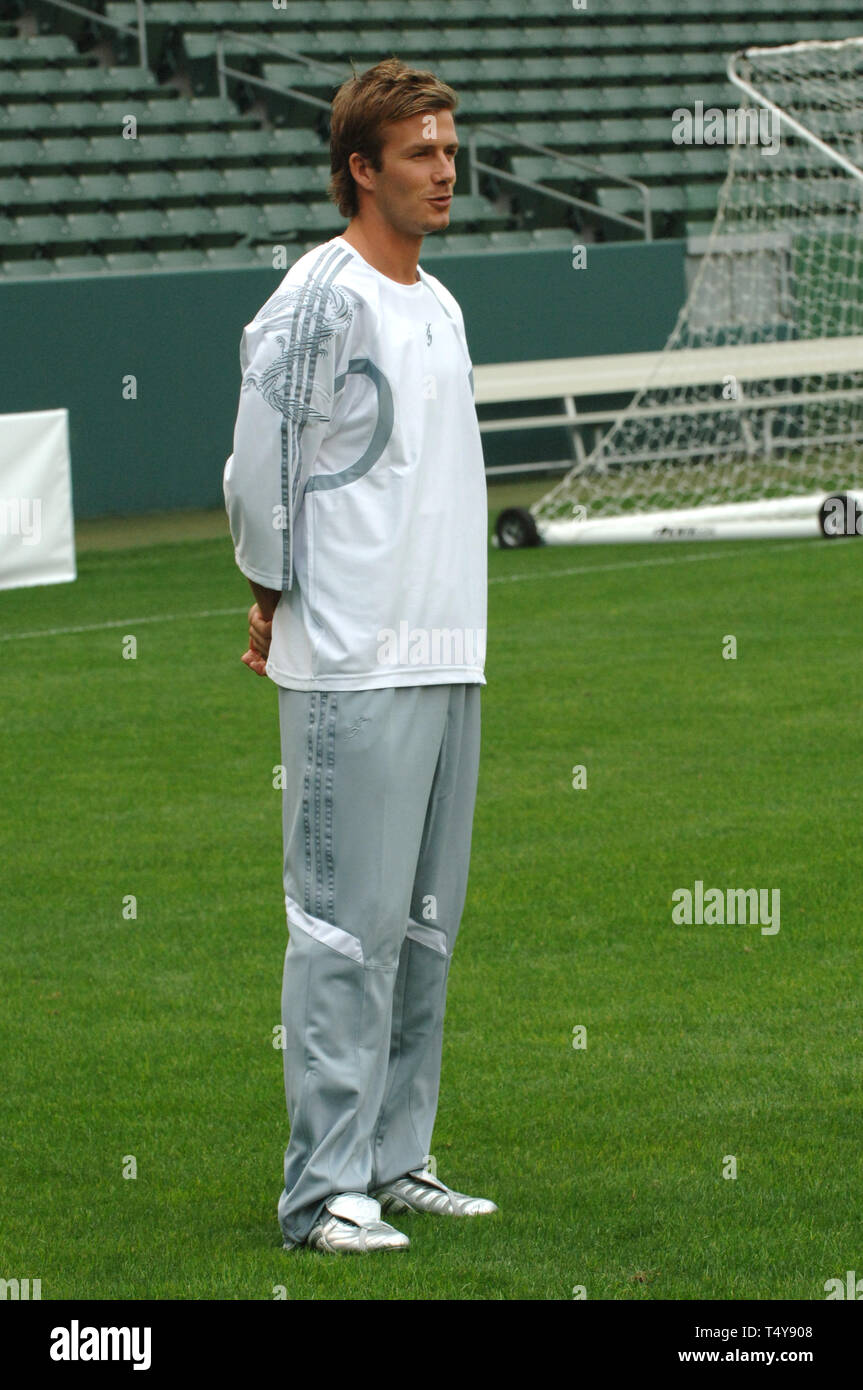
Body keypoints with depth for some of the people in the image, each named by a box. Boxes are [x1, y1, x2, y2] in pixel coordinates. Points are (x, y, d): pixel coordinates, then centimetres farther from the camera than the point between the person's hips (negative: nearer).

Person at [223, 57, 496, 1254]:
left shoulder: (439, 307, 16)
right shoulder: (321, 300, -11)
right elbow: (260, 474, -11)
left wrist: (451, 633, 18)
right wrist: (275, 604, 1)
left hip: (448, 660, 9)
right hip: (354, 672, -9)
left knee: (424, 928, 12)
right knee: (348, 929, -9)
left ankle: (395, 1160, 20)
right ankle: (322, 1190, -7)